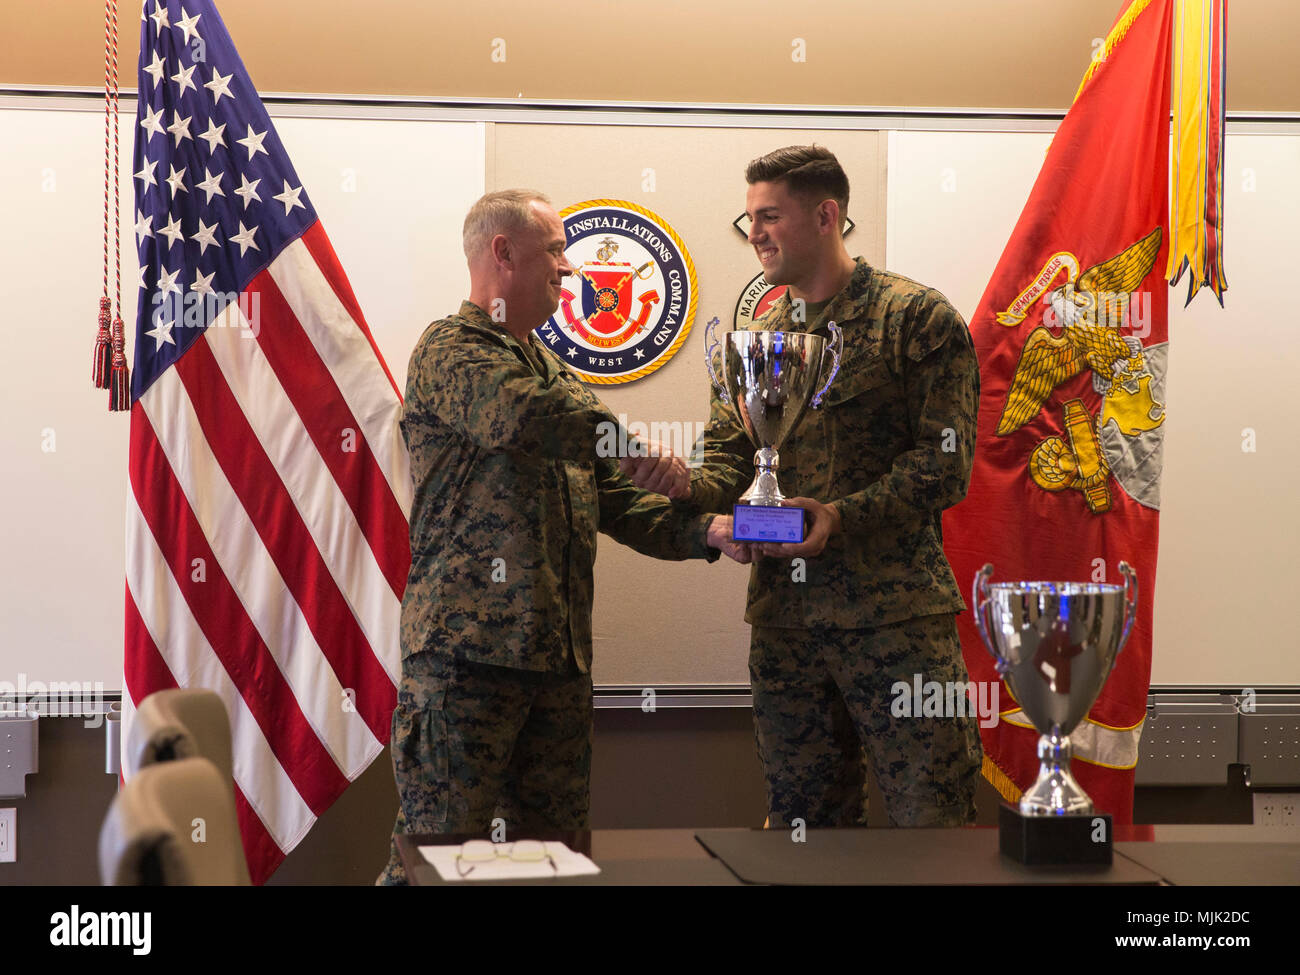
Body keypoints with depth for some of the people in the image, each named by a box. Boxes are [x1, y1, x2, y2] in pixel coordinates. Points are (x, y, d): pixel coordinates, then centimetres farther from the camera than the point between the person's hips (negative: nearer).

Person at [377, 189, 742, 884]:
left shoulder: (556, 375, 23)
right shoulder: (449, 351, -3)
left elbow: (613, 499, 19)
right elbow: (521, 417, -26)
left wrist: (703, 532, 4)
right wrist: (622, 441, -15)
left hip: (560, 654, 8)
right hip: (467, 645, -8)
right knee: (436, 849, -7)